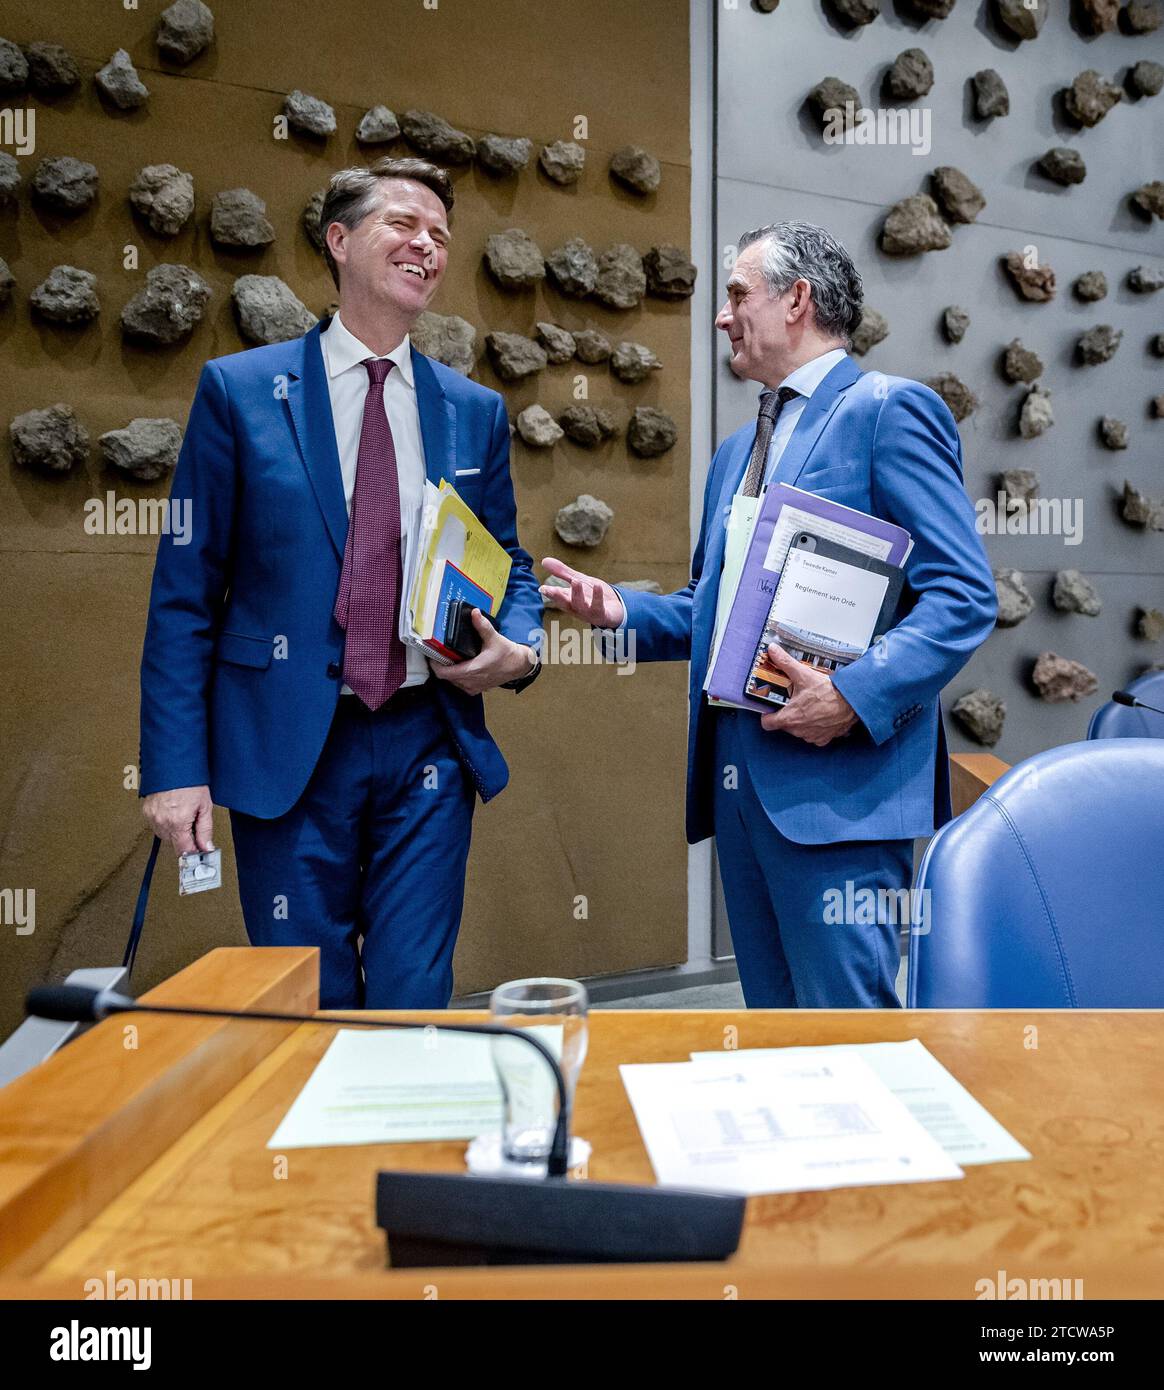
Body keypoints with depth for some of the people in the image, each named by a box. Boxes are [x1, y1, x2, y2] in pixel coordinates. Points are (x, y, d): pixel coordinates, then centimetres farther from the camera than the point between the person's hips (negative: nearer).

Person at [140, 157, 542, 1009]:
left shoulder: (475, 411, 9)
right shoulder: (240, 389, 0)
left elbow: (509, 565, 16)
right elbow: (185, 592, -2)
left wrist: (520, 649, -7)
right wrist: (176, 765, -7)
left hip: (430, 743, 2)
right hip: (289, 746, -2)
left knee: (416, 1001, 9)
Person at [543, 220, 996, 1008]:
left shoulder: (890, 411, -4)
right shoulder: (737, 452, 22)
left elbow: (965, 596, -12)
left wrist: (856, 695, -23)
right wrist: (623, 611, 6)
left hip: (840, 779, -8)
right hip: (737, 777, 8)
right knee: (773, 1008, 16)